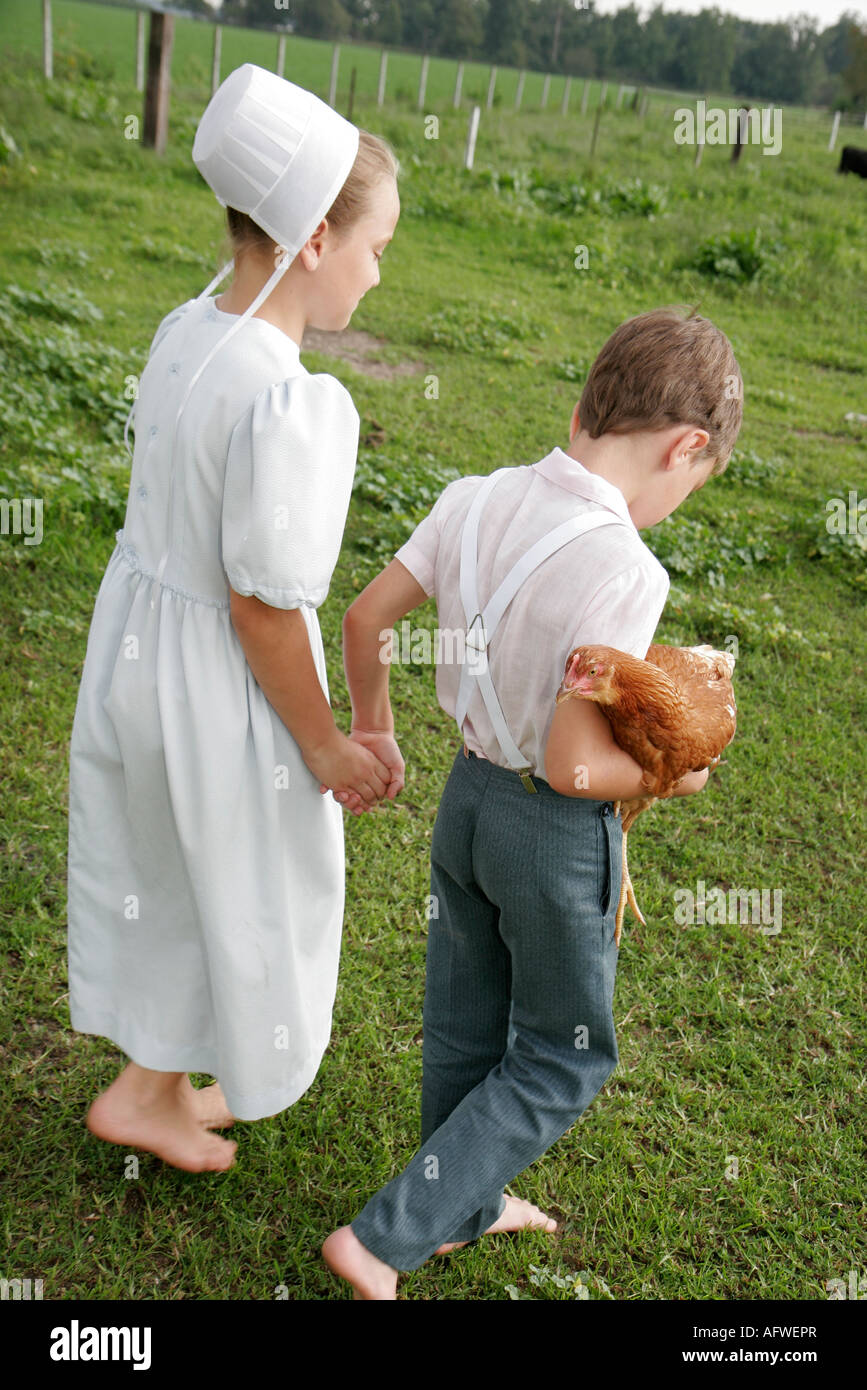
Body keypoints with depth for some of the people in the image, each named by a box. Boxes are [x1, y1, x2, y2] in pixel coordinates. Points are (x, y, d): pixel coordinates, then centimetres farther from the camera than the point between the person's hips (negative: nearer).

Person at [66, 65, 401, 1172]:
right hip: (217, 679, -8)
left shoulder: (184, 332, -1)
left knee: (159, 866, 24)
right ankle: (149, 1091, 38)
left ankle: (160, 1084, 46)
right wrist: (324, 747, -12)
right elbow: (263, 606, -24)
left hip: (135, 635, 9)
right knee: (237, 887, 16)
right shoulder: (291, 404, -28)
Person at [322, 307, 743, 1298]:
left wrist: (371, 730, 17)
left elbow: (364, 621, 1)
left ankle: (465, 1208, 47)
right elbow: (573, 763, -29)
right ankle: (382, 1239, 19)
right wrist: (667, 775, -8)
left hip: (469, 794, 7)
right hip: (557, 832, -6)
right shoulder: (624, 573, -27)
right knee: (562, 1058, 17)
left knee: (465, 1026, 24)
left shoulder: (474, 501, -7)